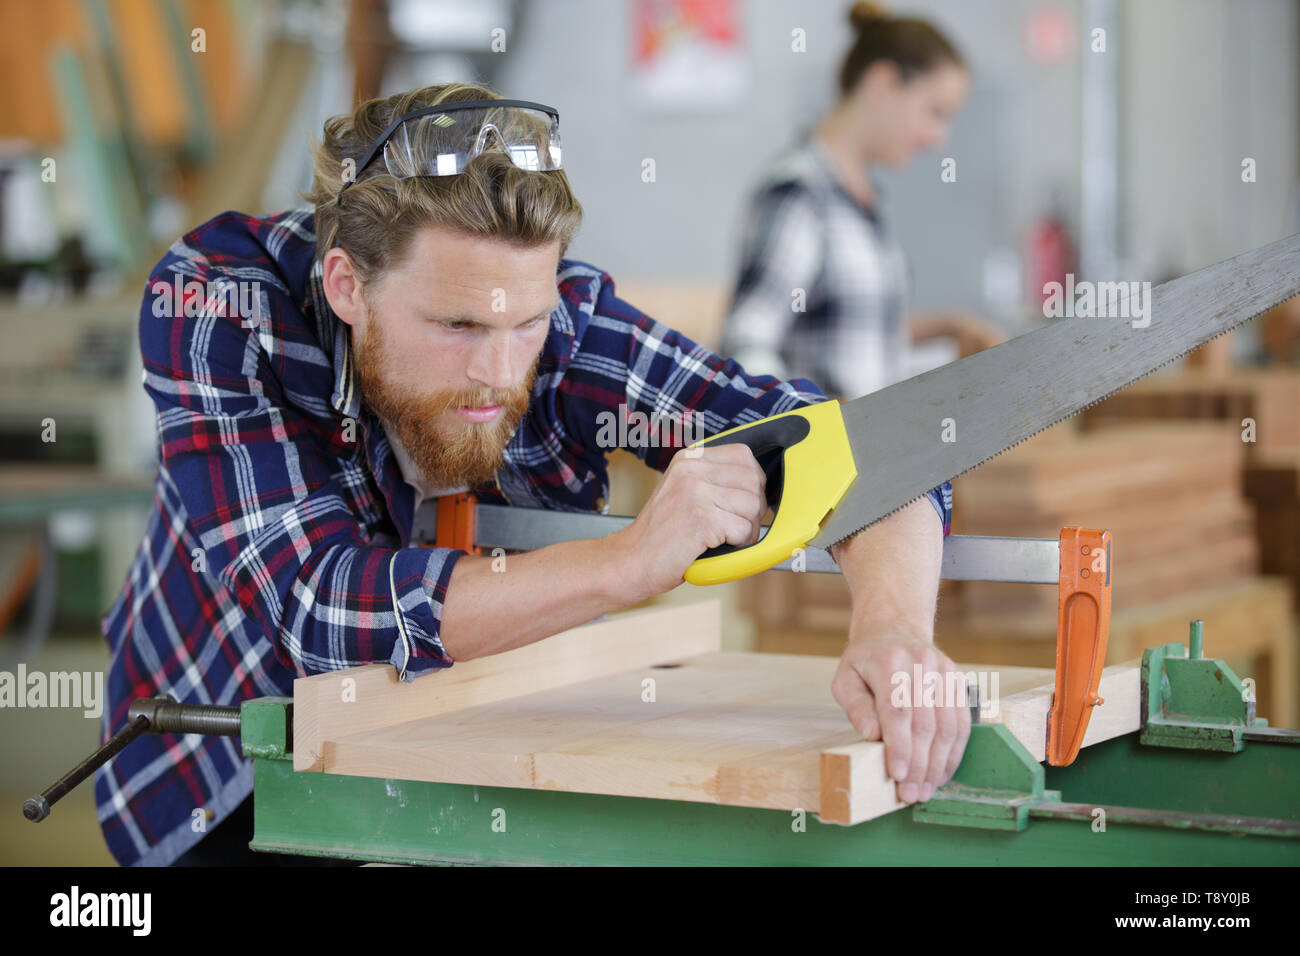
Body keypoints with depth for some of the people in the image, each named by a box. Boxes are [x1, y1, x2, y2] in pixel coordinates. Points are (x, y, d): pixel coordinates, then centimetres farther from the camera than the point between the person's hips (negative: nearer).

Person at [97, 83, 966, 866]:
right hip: (226, 790, -2)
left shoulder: (563, 313, -21)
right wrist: (631, 562, -47)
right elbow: (319, 609, -37)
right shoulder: (215, 301, -27)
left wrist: (894, 625, -46)